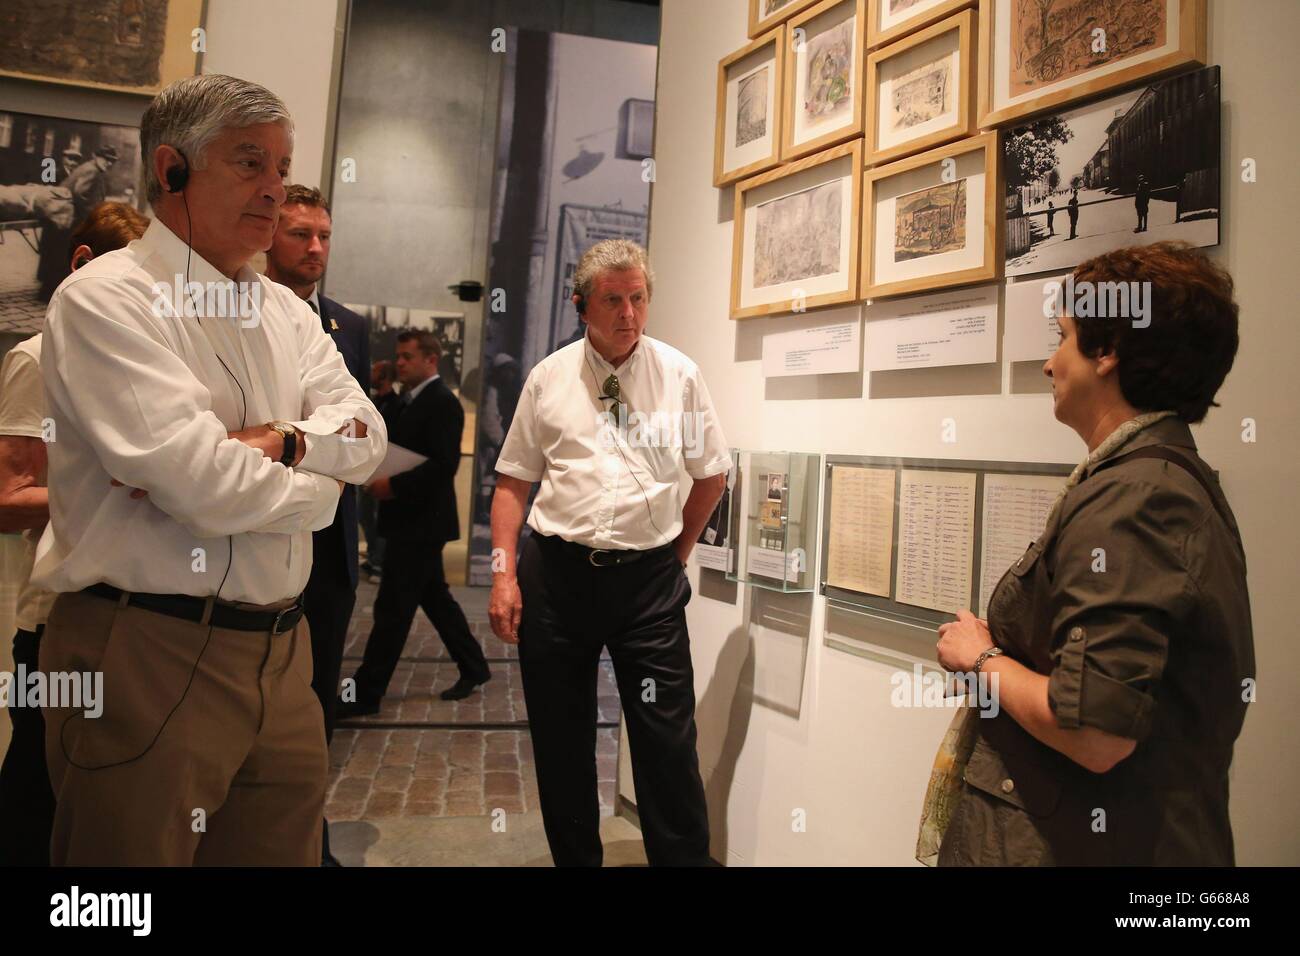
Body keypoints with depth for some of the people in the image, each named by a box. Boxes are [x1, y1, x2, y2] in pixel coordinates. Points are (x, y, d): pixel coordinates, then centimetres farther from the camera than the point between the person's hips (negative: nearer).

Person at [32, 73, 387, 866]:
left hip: (280, 649, 7)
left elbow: (365, 435, 2)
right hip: (145, 657, -6)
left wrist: (275, 442, -16)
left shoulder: (288, 311, 13)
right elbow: (203, 486, -21)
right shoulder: (106, 297, -10)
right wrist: (321, 485, -5)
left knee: (288, 847, 17)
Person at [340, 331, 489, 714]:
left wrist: (393, 485, -21)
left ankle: (366, 694, 6)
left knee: (392, 609, -3)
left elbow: (444, 465, -23)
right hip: (413, 520, 10)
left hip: (421, 522, -10)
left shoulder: (443, 402, -15)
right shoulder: (410, 400, 14)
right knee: (435, 598, 16)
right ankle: (473, 667, 28)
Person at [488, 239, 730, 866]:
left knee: (668, 743, -2)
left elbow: (712, 474, 12)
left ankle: (685, 857, 16)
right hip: (556, 573, 2)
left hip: (649, 579, -1)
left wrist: (679, 550, 11)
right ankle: (574, 857, 32)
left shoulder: (679, 376, 3)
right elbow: (513, 481, 5)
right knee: (560, 742, 12)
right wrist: (504, 573, -3)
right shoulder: (548, 378, 4)